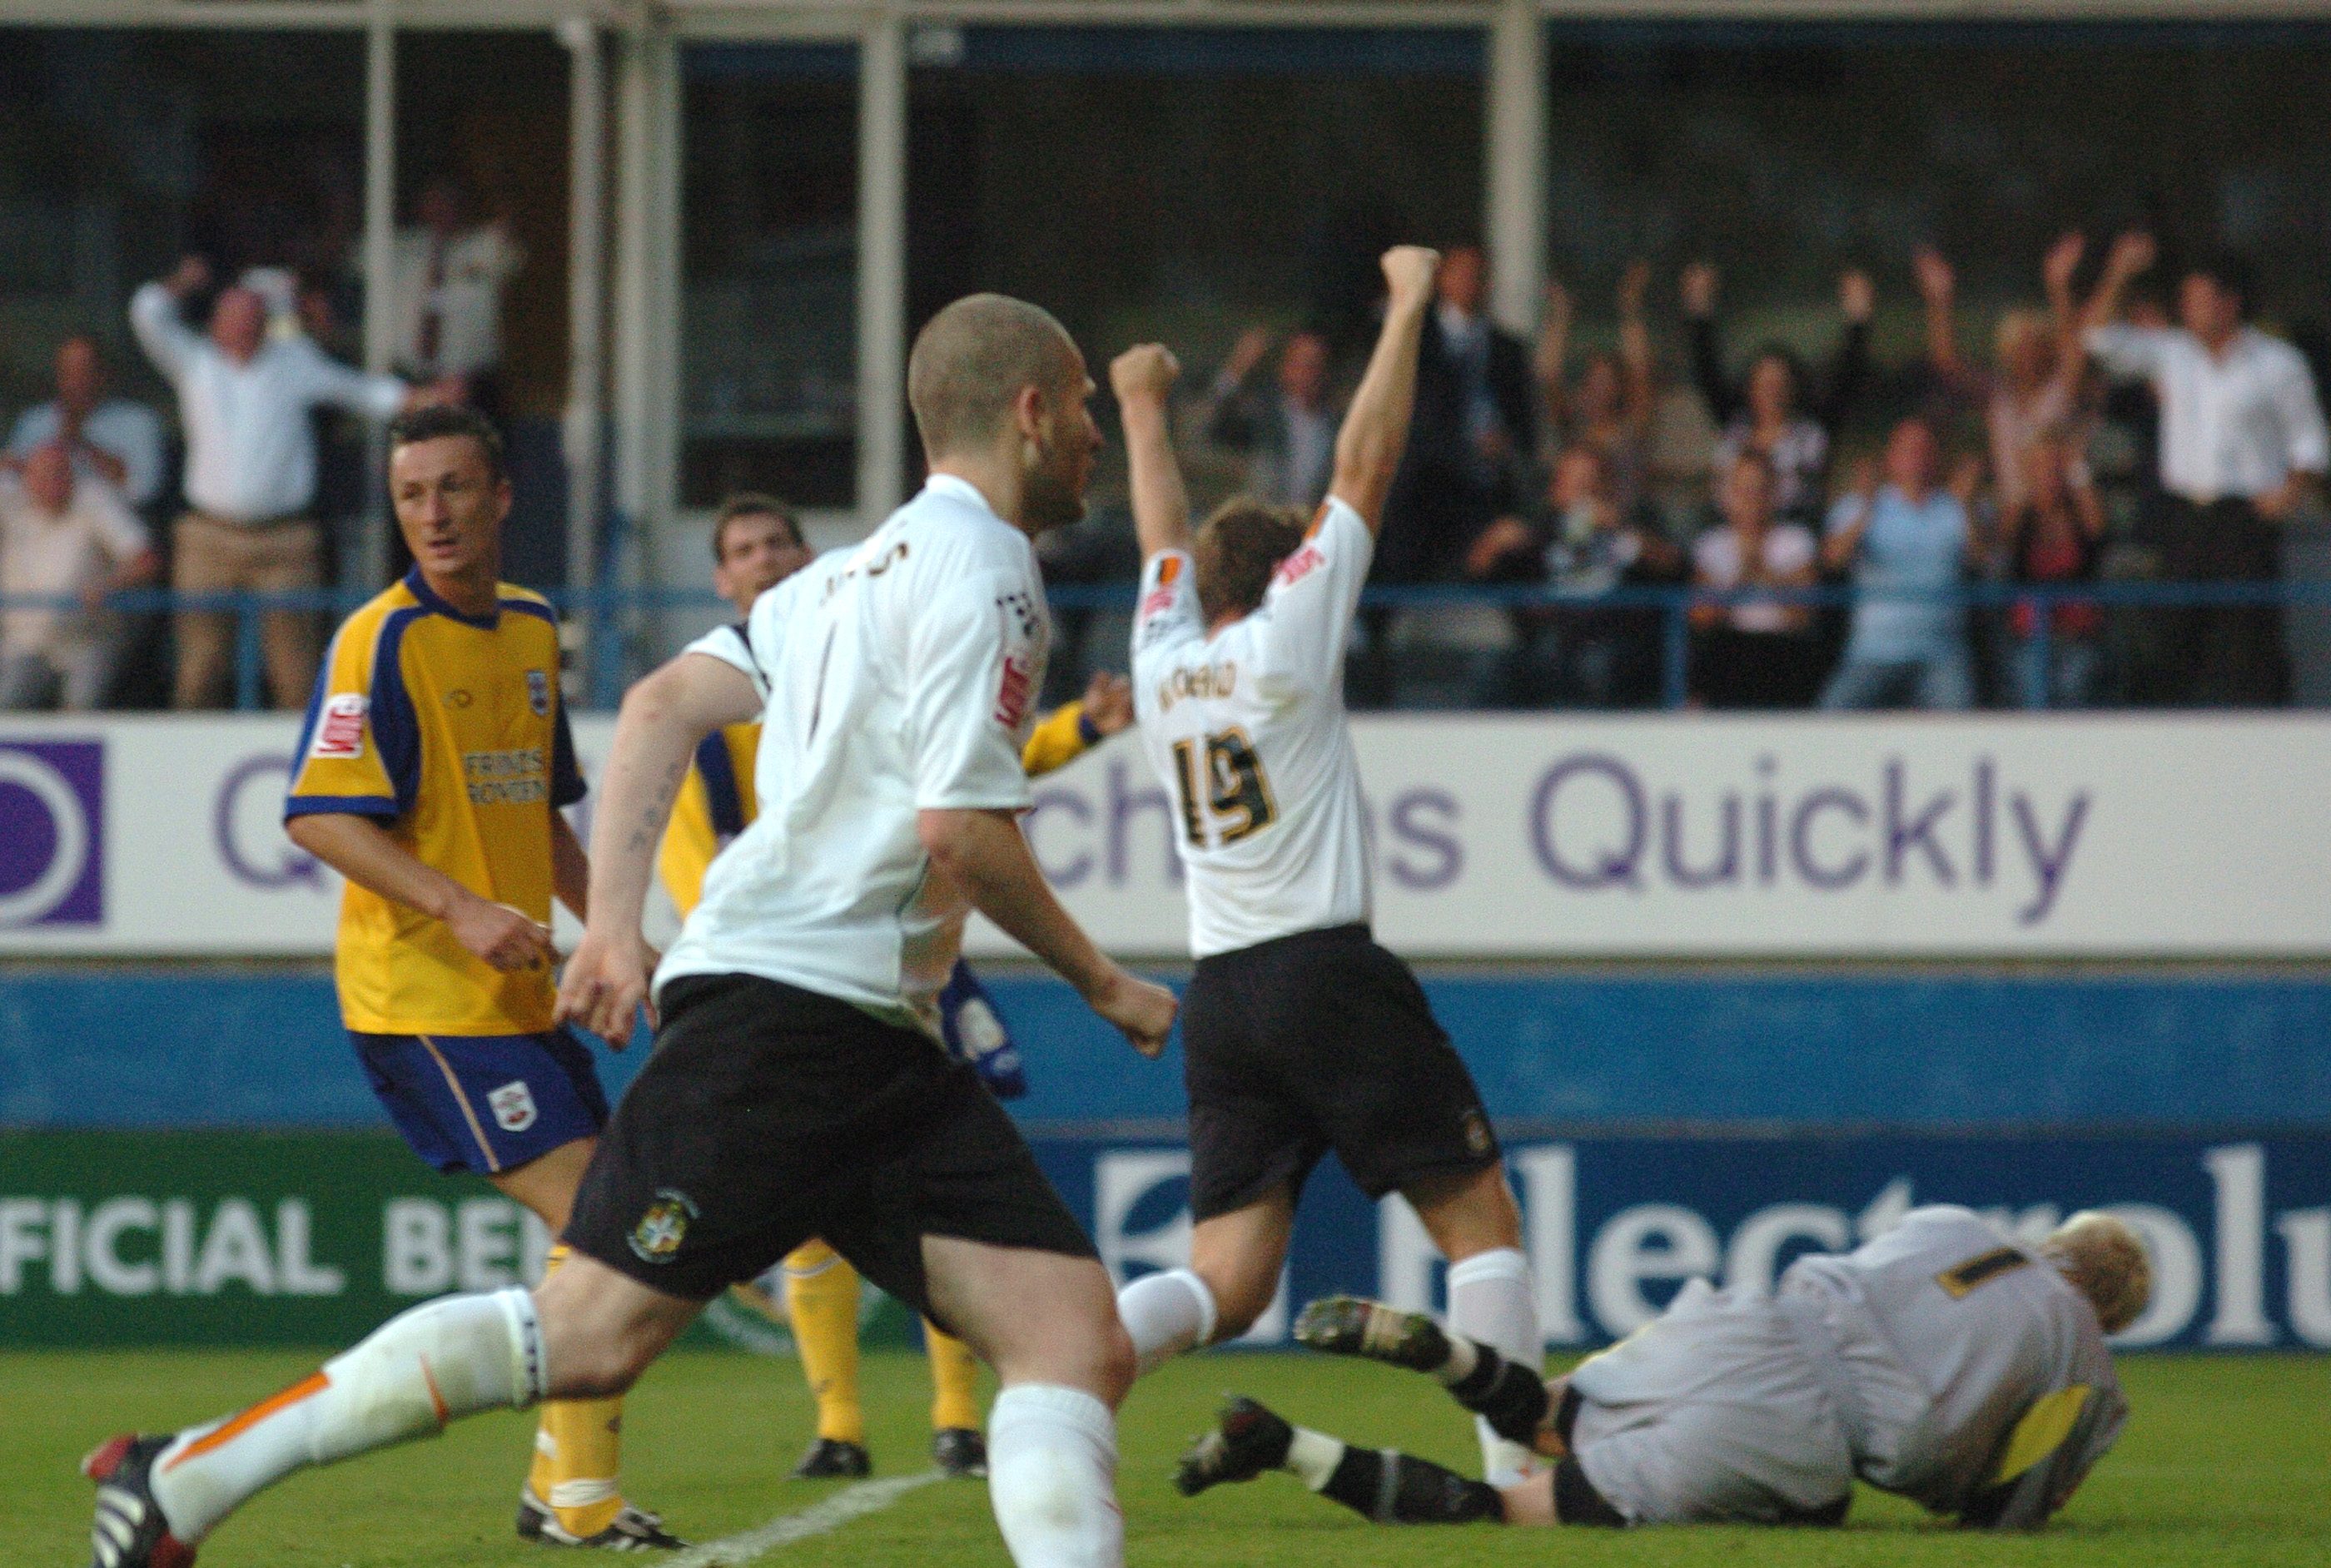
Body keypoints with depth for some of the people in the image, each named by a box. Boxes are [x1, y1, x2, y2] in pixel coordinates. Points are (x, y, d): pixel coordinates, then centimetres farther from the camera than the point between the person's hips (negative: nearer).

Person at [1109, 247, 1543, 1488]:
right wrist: (1408, 308, 6)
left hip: (1219, 997, 6)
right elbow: (1365, 465, -1)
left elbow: (1166, 533, 28)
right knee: (1479, 1220, 3)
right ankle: (1523, 1471, -3)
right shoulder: (1283, 642, -3)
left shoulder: (1162, 659, 9)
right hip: (1327, 967, -6)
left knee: (1226, 1283, 2)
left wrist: (1144, 408, 43)